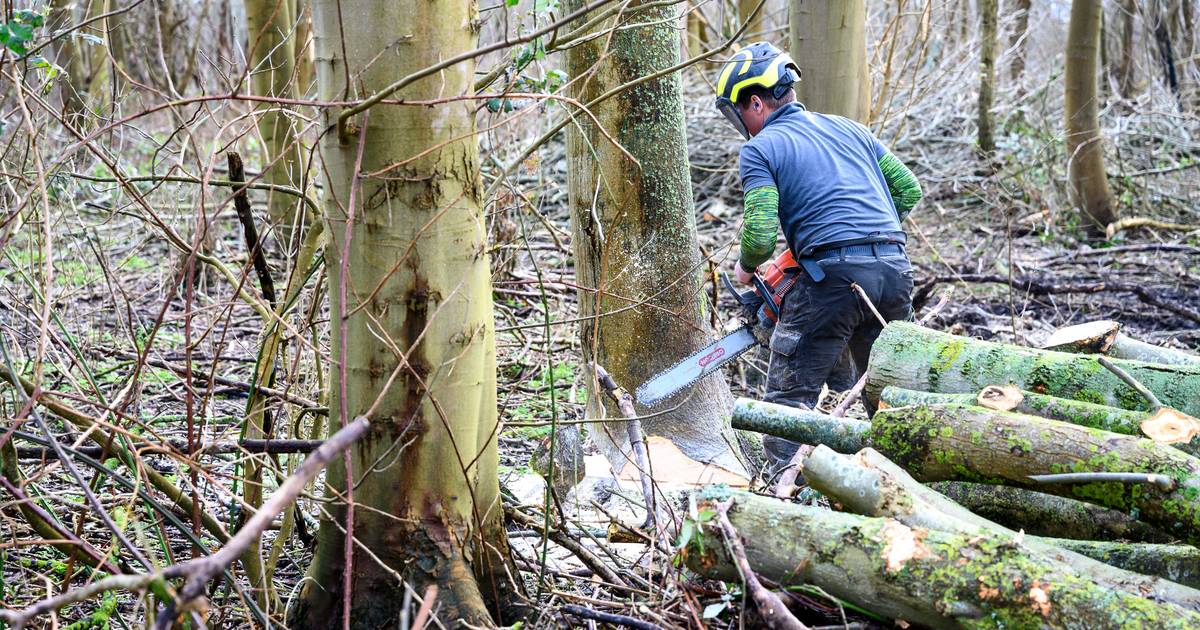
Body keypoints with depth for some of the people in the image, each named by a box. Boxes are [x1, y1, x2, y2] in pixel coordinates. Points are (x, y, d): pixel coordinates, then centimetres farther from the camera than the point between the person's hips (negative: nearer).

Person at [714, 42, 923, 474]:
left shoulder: (760, 149, 2)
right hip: (895, 268, 6)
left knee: (790, 397, 3)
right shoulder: (848, 128, 20)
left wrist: (745, 269, 11)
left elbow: (760, 234, -9)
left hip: (833, 276, -6)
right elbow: (908, 190, 20)